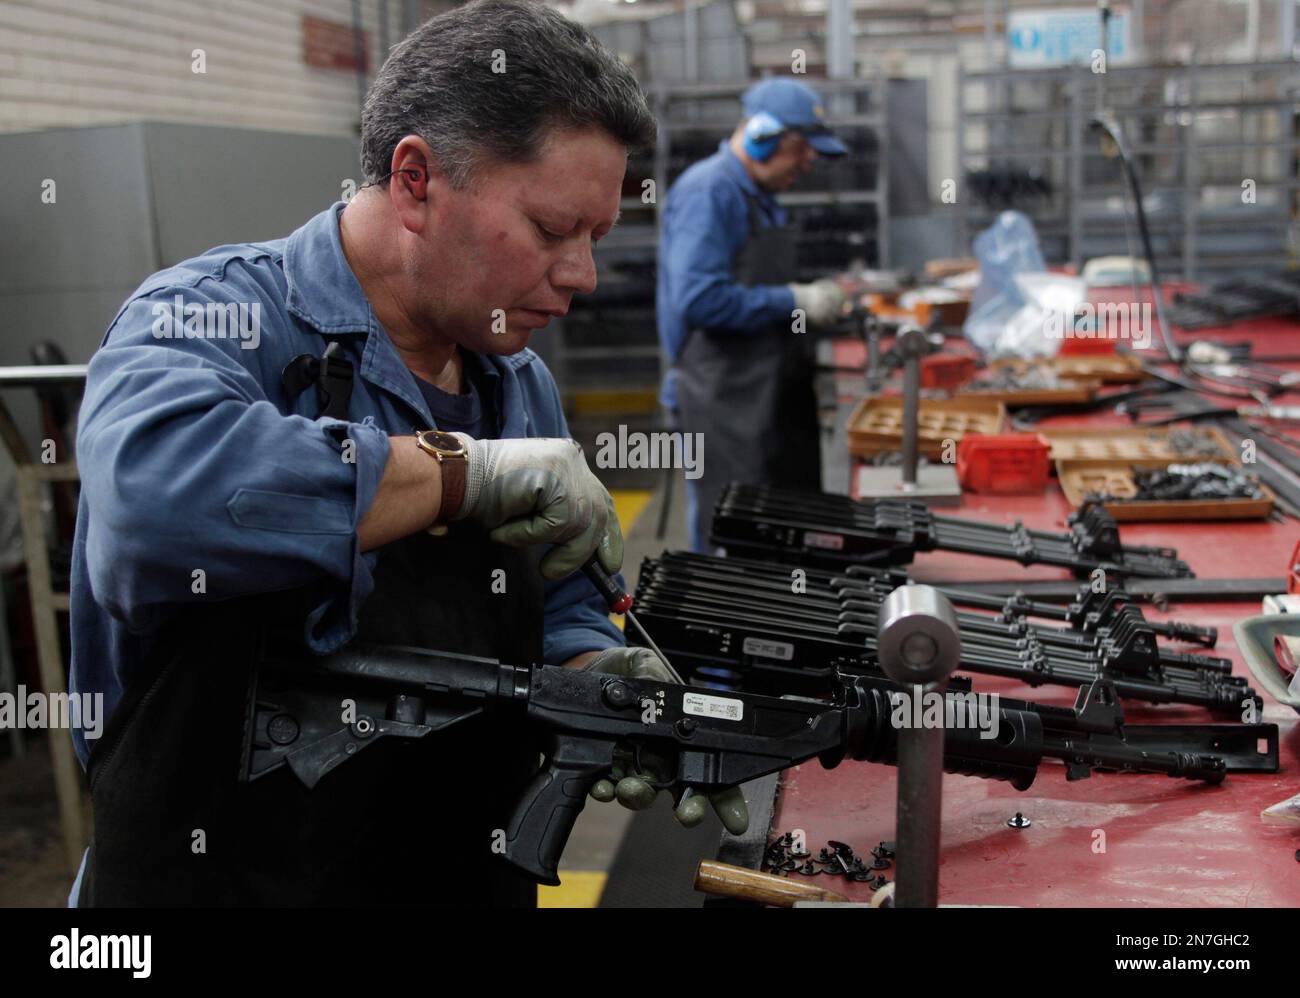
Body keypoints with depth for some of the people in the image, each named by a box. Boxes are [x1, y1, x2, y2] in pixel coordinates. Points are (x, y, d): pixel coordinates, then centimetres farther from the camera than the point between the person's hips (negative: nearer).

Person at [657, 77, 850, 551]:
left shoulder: (760, 197, 17)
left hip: (774, 400, 10)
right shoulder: (707, 192, -13)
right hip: (725, 404, -9)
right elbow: (699, 300, -25)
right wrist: (795, 301, -18)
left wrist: (816, 299, 11)